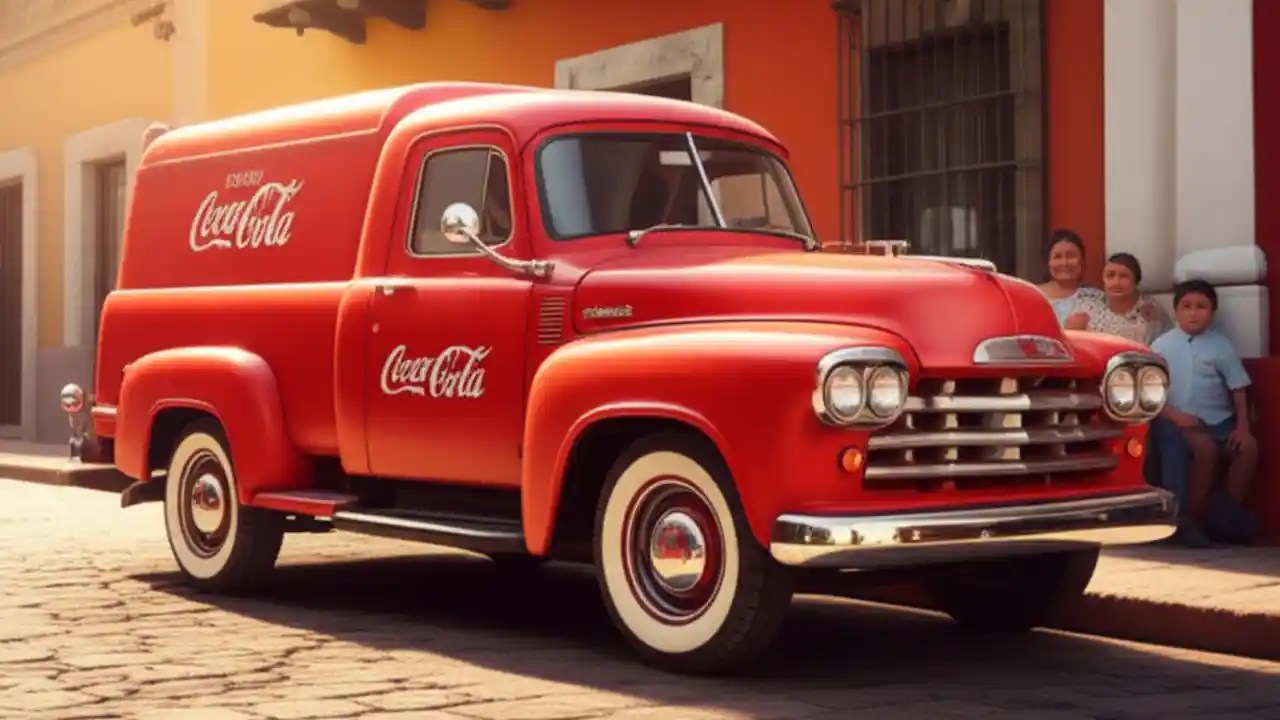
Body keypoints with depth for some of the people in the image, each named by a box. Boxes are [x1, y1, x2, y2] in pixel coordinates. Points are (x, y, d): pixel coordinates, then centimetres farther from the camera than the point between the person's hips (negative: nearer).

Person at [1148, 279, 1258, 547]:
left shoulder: (1221, 345, 7)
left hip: (1218, 419, 3)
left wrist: (1242, 426, -5)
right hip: (1177, 421, -3)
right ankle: (1190, 517, -16)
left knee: (1248, 447, -20)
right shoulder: (1162, 345, 3)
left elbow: (1237, 389, 6)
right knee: (1205, 447, -30)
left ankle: (1229, 511, -2)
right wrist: (1175, 415, -16)